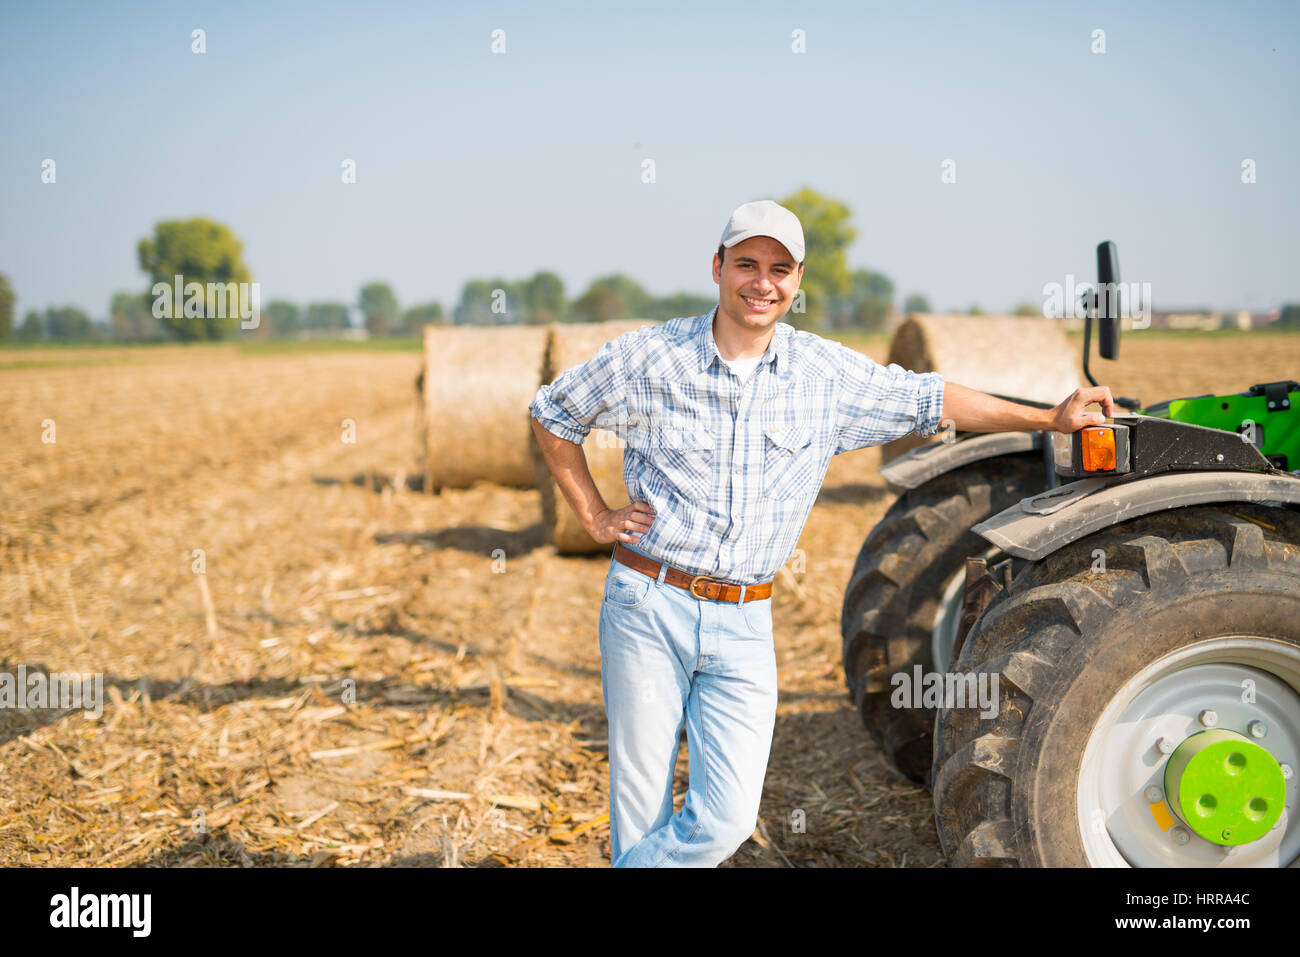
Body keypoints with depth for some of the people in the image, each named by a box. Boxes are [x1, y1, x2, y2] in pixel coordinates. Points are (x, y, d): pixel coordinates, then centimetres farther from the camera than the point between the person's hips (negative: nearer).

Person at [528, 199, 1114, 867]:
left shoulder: (829, 374, 3)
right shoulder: (649, 357, -2)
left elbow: (930, 400, 14)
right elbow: (552, 415, 11)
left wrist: (1052, 418, 16)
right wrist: (593, 517, 4)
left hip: (743, 621, 2)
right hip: (648, 607, -2)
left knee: (727, 818, -7)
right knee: (641, 806, 3)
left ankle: (633, 865, 17)